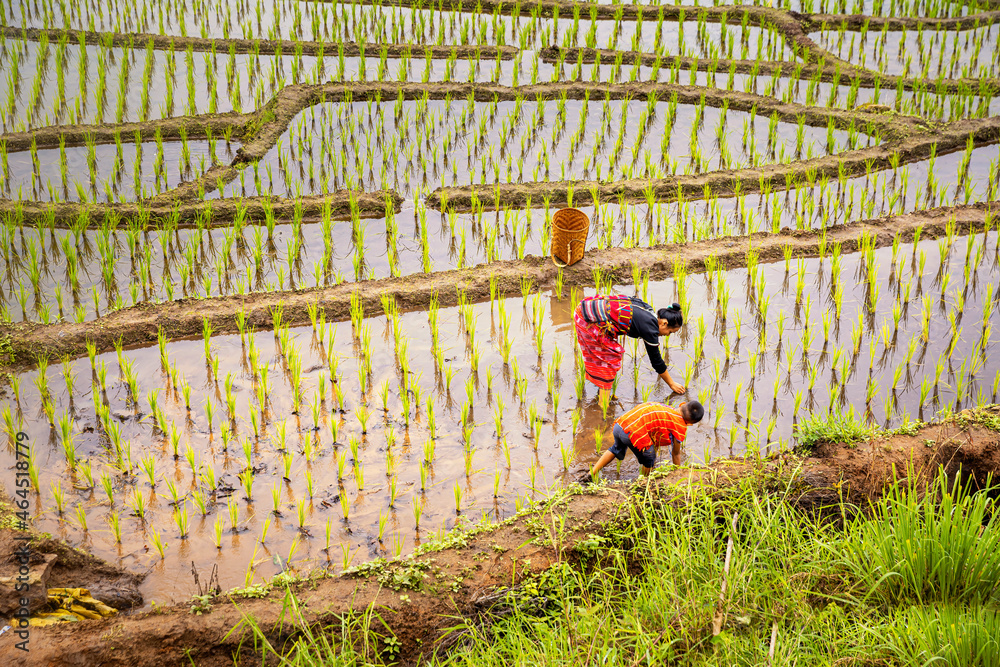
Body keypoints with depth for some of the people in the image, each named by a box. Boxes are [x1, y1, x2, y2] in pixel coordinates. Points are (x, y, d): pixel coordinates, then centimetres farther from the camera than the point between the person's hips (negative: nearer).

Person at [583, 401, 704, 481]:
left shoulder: (669, 409, 25)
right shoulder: (681, 426, 3)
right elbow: (676, 454, 15)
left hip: (619, 424, 8)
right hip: (634, 431, -8)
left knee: (616, 450, 34)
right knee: (649, 459, 19)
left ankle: (591, 474, 32)